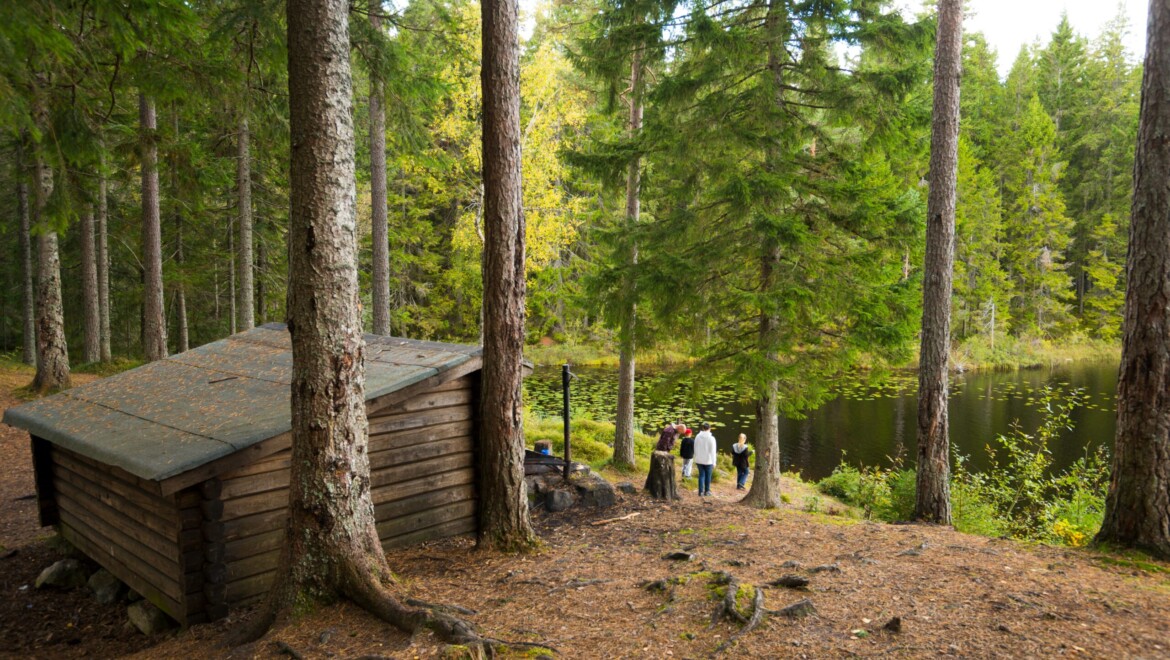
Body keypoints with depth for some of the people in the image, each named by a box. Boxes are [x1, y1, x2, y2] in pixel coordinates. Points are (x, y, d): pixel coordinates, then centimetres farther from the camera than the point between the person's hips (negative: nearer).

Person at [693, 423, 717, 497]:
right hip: (708, 460, -3)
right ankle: (707, 491, 17)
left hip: (699, 460, 3)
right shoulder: (711, 438, -13)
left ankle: (701, 491, 4)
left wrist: (696, 460, 16)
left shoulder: (697, 437, -1)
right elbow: (713, 451, -11)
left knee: (701, 475, 10)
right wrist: (714, 462, -4)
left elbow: (695, 449, 6)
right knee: (708, 476, 10)